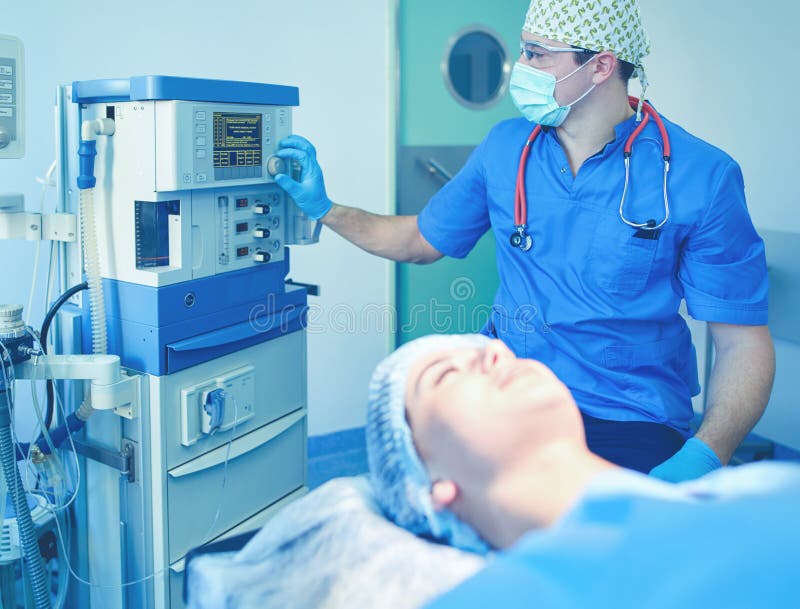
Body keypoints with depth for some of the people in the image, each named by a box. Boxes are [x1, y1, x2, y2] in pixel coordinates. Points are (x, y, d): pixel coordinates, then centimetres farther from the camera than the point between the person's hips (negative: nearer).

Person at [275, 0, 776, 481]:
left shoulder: (702, 175, -7)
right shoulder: (506, 147, 6)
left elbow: (743, 339, -7)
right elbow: (421, 240, 21)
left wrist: (704, 456, -23)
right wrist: (324, 208, 12)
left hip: (629, 420, -3)